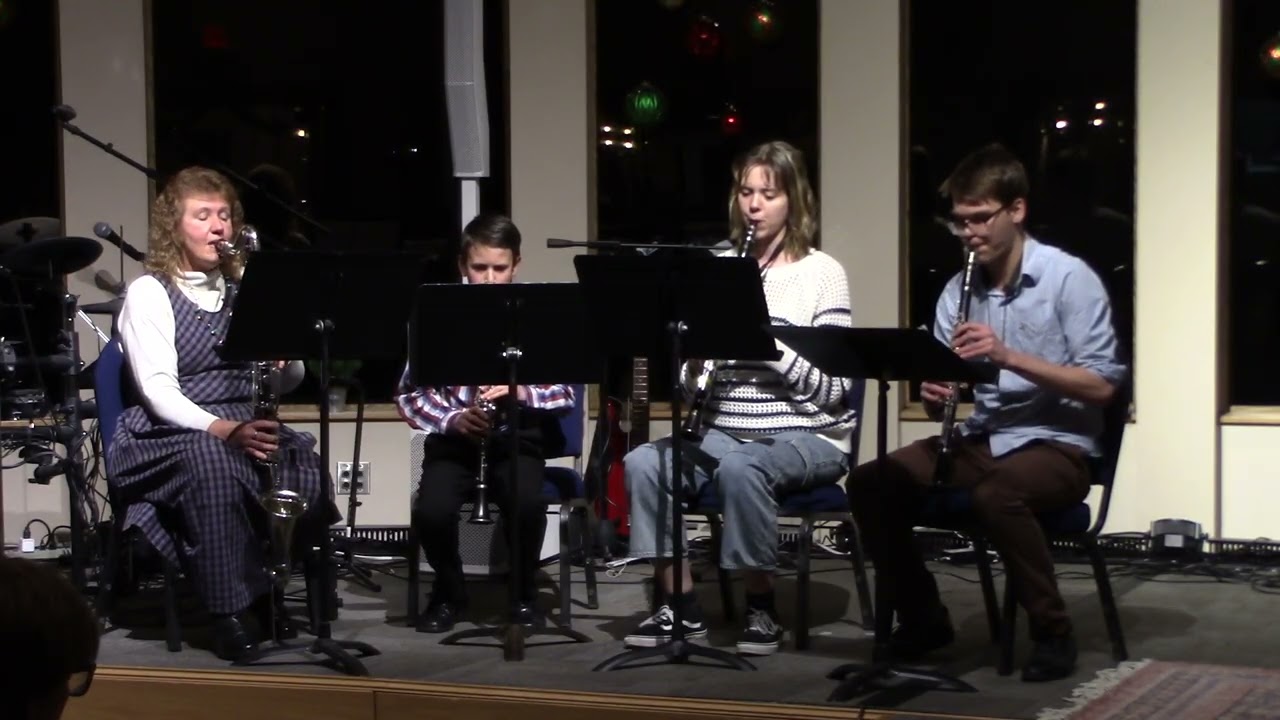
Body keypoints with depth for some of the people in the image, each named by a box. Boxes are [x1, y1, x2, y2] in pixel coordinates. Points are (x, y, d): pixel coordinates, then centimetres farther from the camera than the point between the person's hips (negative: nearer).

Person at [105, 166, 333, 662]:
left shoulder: (243, 288, 16)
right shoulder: (148, 294, 1)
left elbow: (291, 379, 8)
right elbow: (158, 389, -13)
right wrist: (221, 428, -31)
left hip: (242, 428, 4)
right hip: (166, 438, -4)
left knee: (305, 463, -28)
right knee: (210, 459, -39)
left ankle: (267, 587, -8)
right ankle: (230, 611, -30)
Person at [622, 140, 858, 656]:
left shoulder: (822, 273, -2)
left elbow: (832, 387, -11)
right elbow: (690, 382, 11)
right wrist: (697, 363, -13)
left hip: (807, 437, -4)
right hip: (725, 431, 4)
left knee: (740, 467, -36)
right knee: (643, 463, -23)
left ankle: (762, 608, -16)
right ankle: (680, 605, -10)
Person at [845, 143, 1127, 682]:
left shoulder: (1068, 277, -8)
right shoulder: (957, 290, 10)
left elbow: (1101, 385, -15)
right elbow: (939, 397, 10)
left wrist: (1009, 357, -23)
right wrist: (935, 395, -15)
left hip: (1054, 444, -6)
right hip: (977, 441, 6)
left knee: (995, 494, -38)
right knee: (869, 484, -14)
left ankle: (1053, 633, -19)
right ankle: (923, 617, 3)